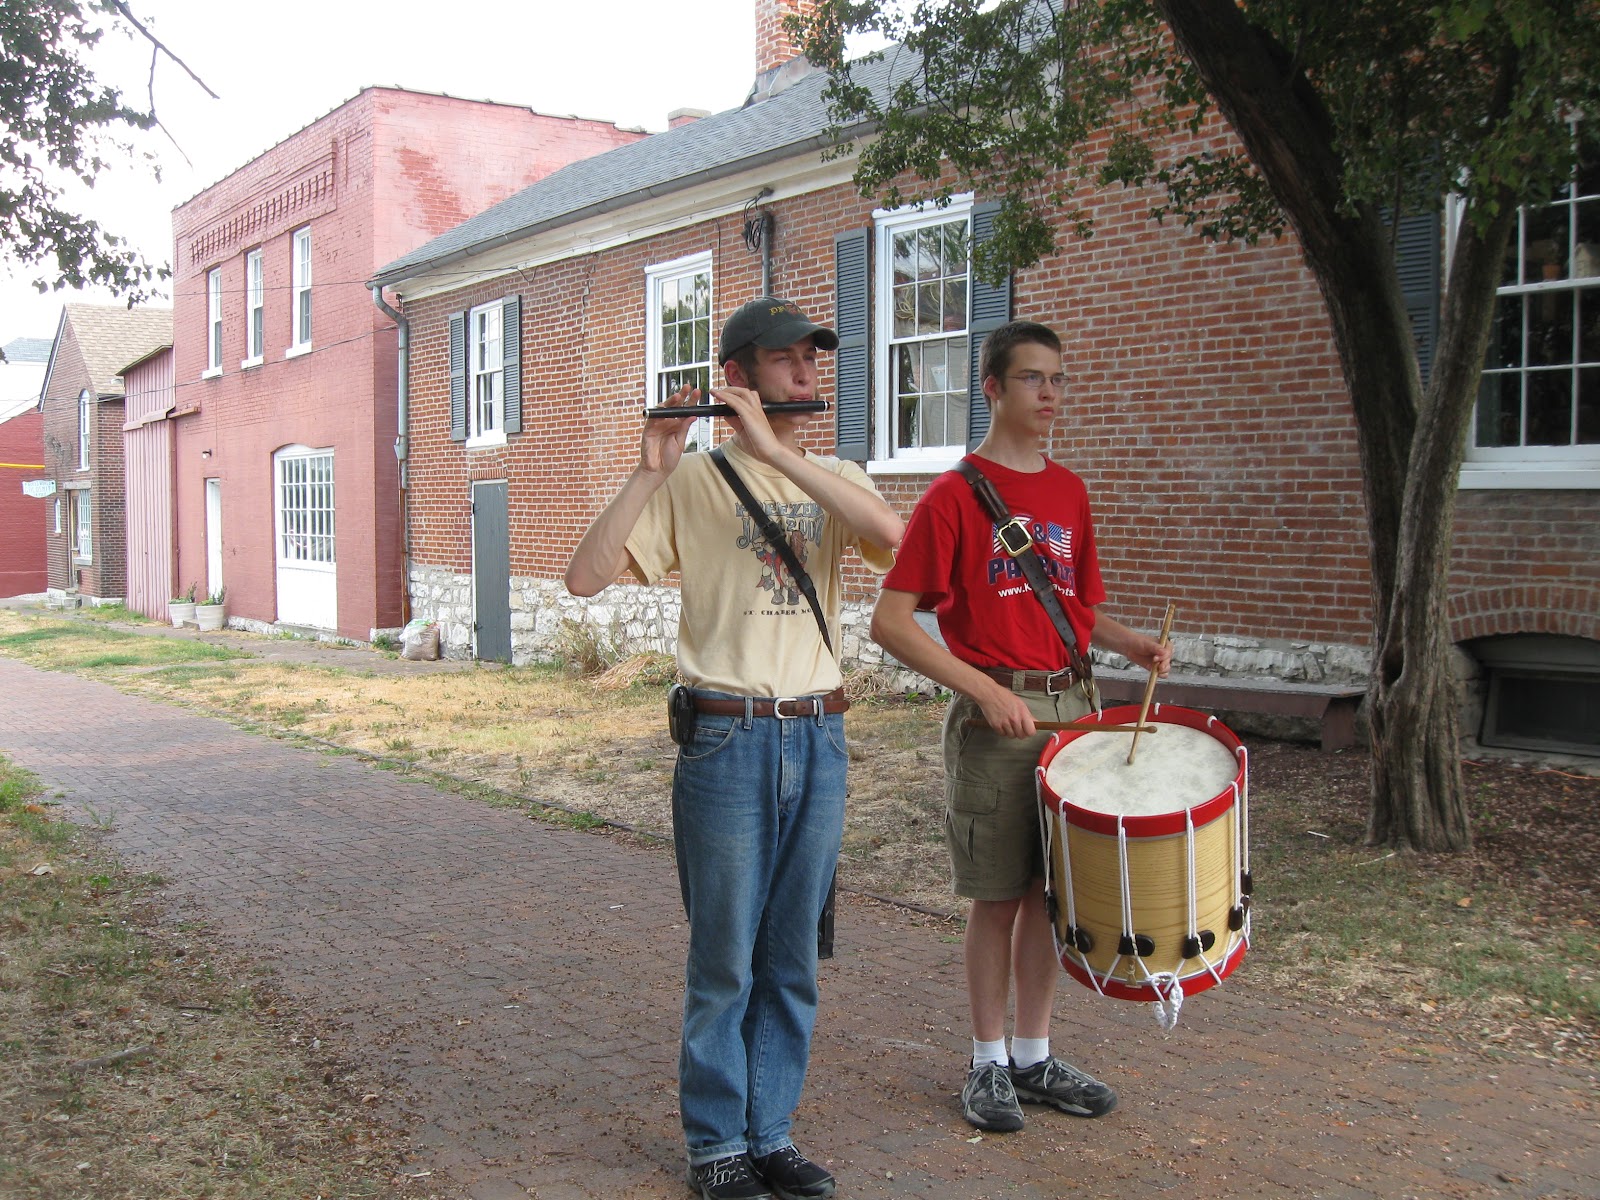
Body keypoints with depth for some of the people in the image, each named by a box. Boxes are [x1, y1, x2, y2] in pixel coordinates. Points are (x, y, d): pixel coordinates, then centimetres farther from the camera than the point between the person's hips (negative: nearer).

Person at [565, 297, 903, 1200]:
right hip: (727, 741, -4)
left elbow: (892, 537, -16)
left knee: (793, 956, 13)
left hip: (818, 737, 4)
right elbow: (586, 578, -12)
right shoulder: (694, 481, -3)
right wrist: (650, 473, -21)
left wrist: (775, 449, -20)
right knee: (725, 958, 5)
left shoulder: (835, 479, 8)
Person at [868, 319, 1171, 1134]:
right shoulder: (954, 495, -8)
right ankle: (989, 1065, 19)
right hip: (993, 716, -6)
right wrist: (985, 690, -19)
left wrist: (1132, 643, 2)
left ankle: (1035, 1058, 26)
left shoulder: (1069, 492, 11)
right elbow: (891, 620, -13)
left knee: (1050, 890, 12)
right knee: (998, 896, 3)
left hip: (1069, 707, 6)